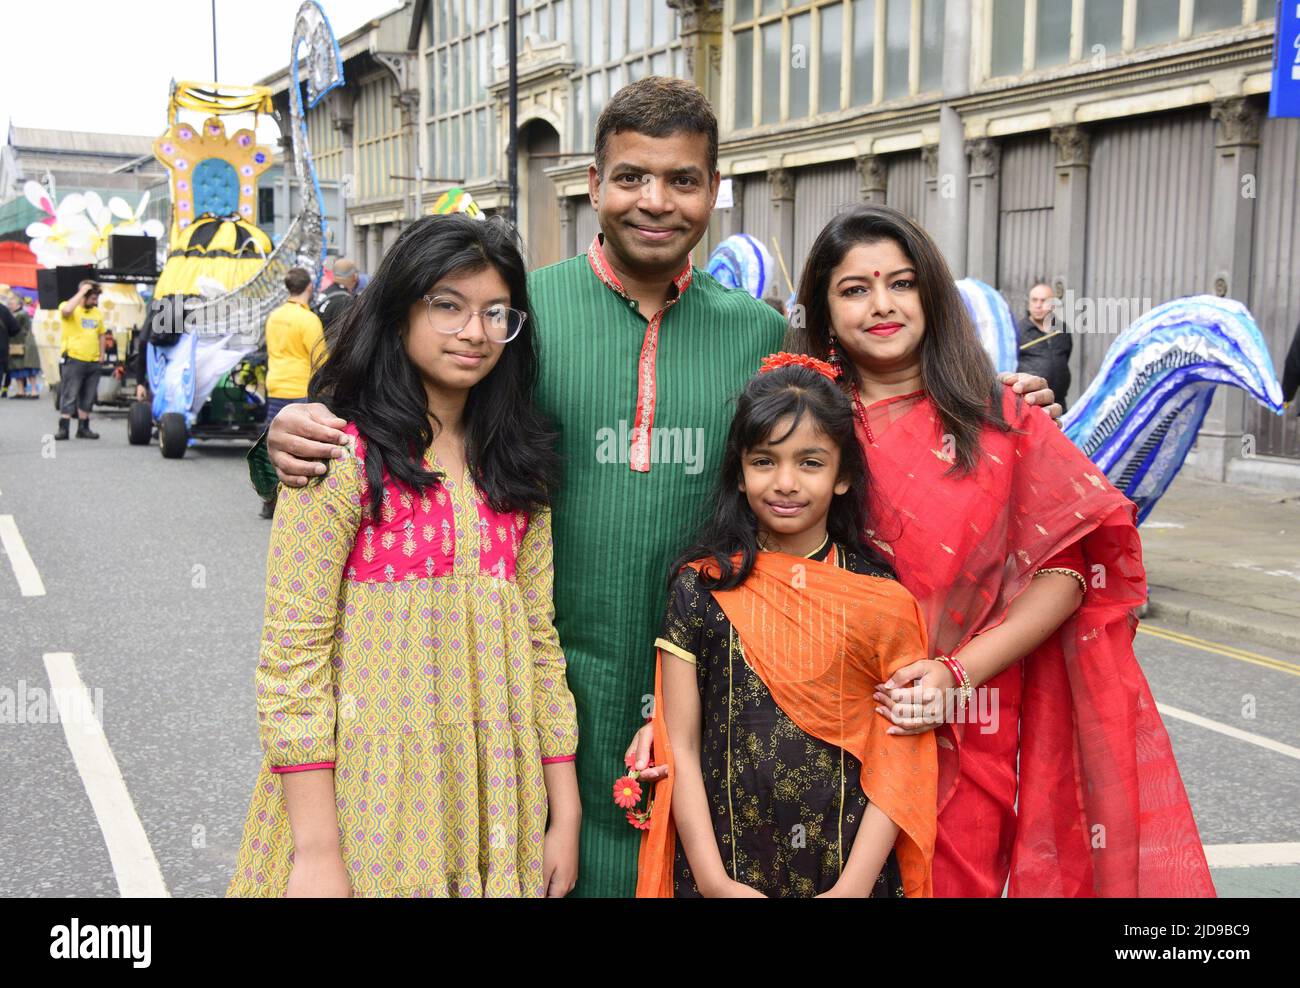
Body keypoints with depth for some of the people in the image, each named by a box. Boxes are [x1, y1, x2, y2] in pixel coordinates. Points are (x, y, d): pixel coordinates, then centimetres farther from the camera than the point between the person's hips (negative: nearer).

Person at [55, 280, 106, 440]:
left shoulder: (97, 313, 15)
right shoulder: (72, 309, -4)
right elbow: (66, 311, -29)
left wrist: (102, 354, 14)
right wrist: (81, 292, -20)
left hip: (93, 362, 6)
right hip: (73, 360, -6)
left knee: (88, 398, 10)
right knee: (69, 396, -6)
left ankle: (83, 428, 19)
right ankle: (63, 428, -4)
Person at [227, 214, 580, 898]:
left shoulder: (515, 469, 6)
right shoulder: (343, 457, -11)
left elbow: (539, 641, 8)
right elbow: (290, 657, -13)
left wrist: (564, 814, 6)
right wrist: (316, 852, -17)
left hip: (492, 799, 5)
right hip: (370, 797, -5)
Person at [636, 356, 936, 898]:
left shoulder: (881, 599, -4)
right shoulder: (701, 586, -5)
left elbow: (897, 762, -5)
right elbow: (680, 749, -5)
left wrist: (854, 885, -13)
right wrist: (713, 880, -11)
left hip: (850, 875, 0)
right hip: (725, 874, 0)